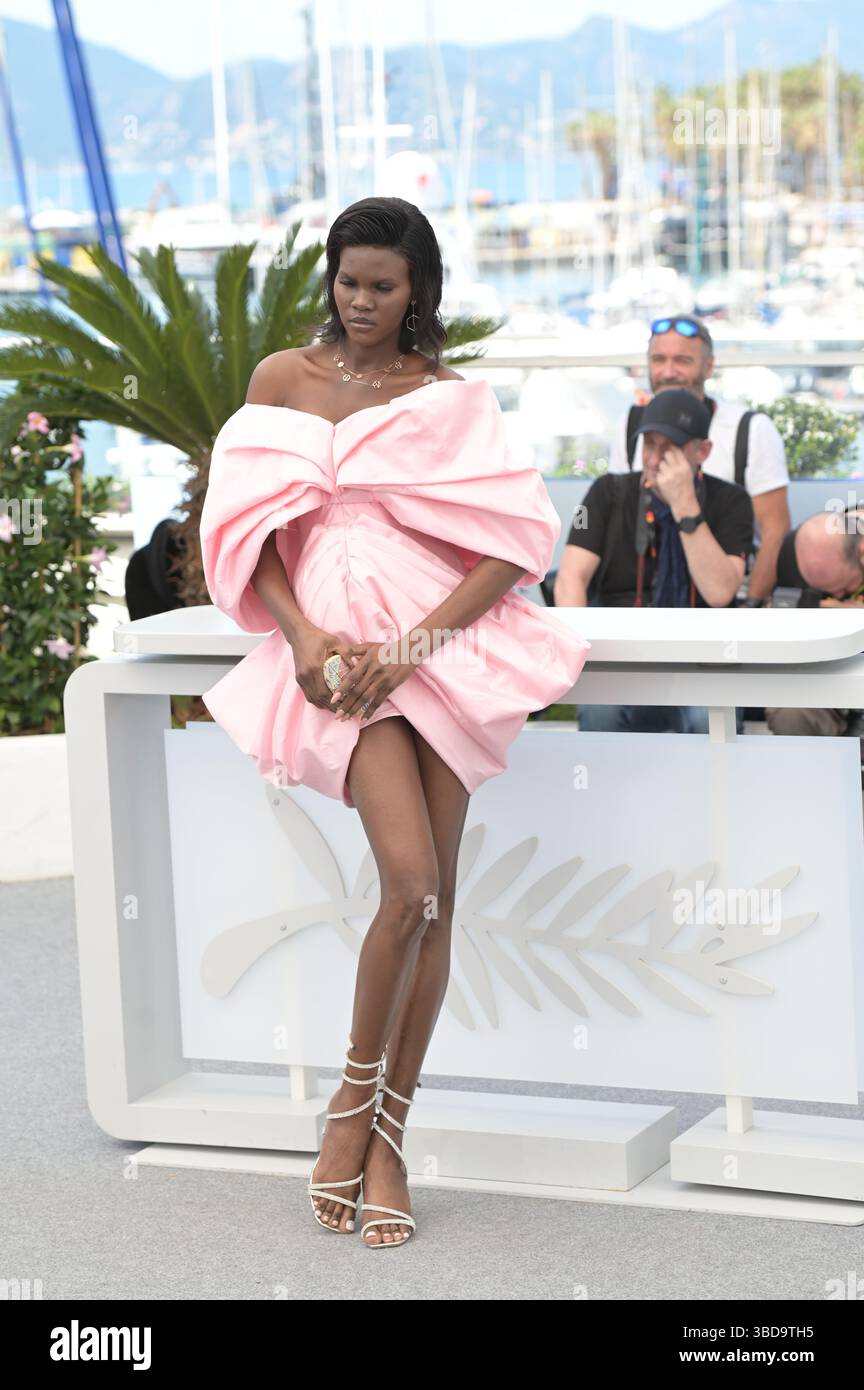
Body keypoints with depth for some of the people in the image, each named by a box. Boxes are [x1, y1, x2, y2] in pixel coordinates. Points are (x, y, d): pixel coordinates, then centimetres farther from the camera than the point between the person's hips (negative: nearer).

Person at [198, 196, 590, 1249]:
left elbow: (512, 541, 0)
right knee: (413, 885, -18)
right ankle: (353, 1100, 3)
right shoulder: (283, 377, 11)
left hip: (440, 638, 1)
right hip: (338, 647, -1)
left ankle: (388, 1135, 10)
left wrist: (414, 643, -12)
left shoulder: (453, 398, 8)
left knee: (433, 901, -2)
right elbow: (249, 521, 7)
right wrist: (303, 637, -10)